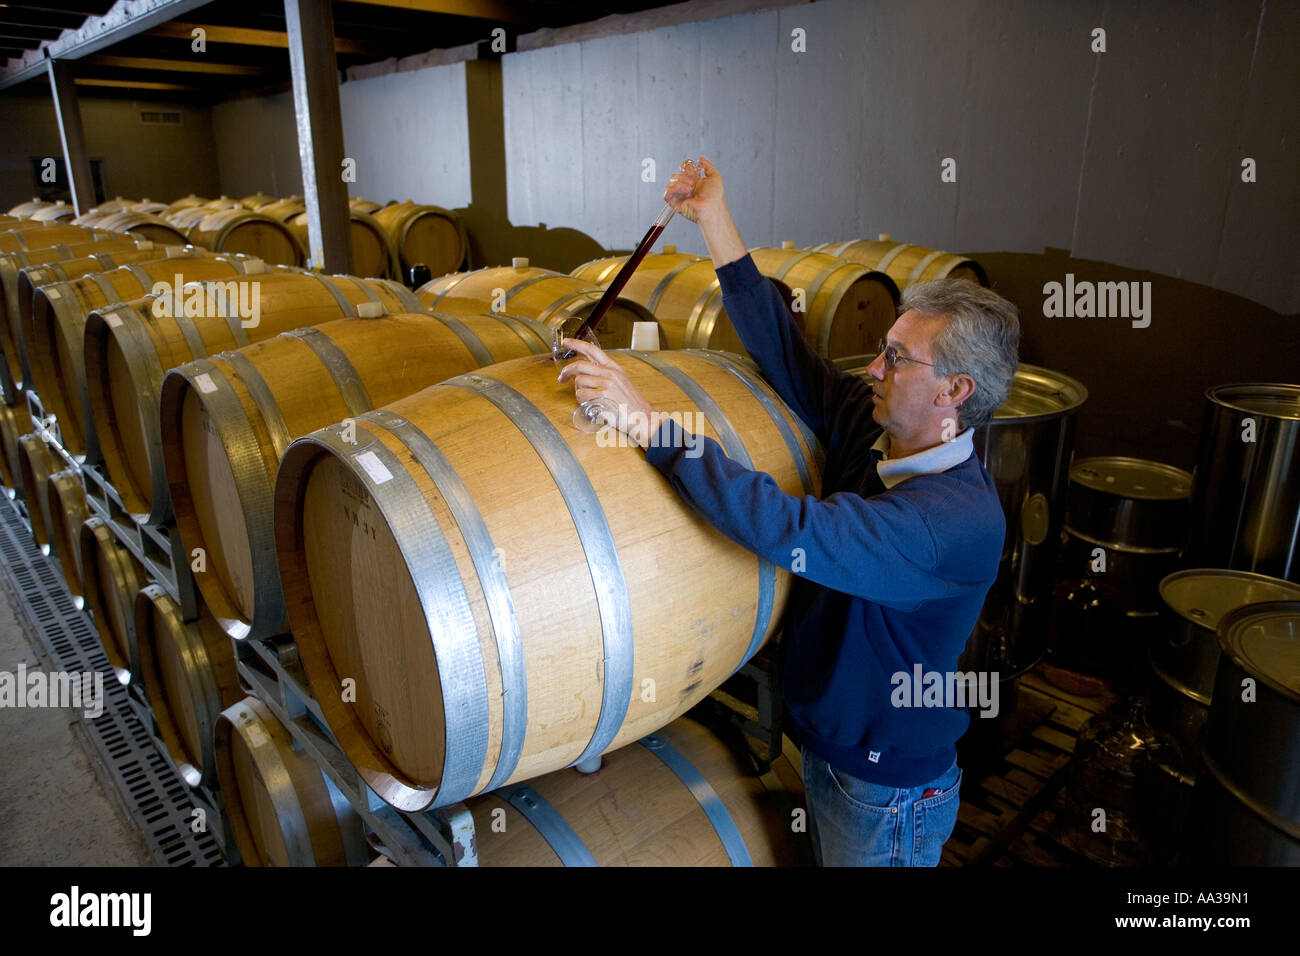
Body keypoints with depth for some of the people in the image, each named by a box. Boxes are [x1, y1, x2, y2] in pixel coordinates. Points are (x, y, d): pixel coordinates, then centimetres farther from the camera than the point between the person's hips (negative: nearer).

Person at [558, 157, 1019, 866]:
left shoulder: (962, 519, -33)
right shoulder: (873, 431, -9)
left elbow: (792, 531, -44)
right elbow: (784, 348, -4)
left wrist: (647, 422, -44)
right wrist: (713, 219, -6)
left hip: (887, 795, -7)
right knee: (823, 856, 28)